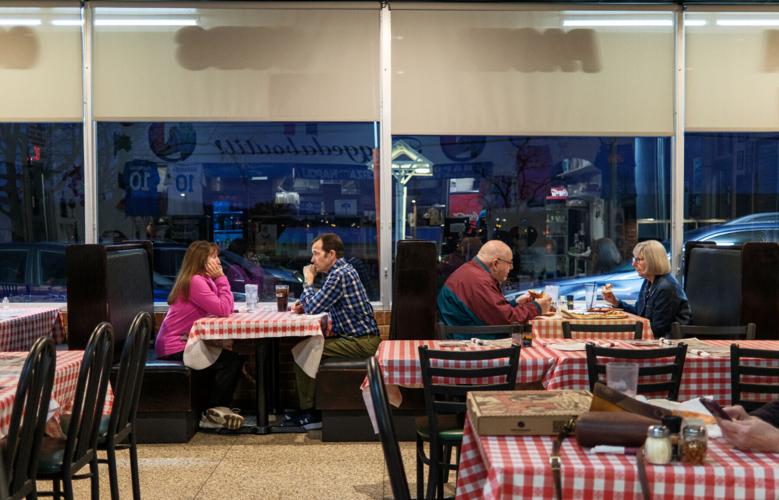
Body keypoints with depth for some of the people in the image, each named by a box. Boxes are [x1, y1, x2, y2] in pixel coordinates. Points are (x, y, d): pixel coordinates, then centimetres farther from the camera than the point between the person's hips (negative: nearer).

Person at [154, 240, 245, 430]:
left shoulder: (202, 280, 11)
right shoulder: (195, 281, -20)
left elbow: (224, 308, 9)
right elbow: (223, 310, -24)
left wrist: (218, 280, -1)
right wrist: (221, 279, -18)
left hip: (183, 344, 10)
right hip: (174, 349, -10)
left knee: (230, 360, 12)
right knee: (230, 361, -10)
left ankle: (218, 409, 17)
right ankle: (213, 413, 1)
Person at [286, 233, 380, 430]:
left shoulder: (340, 275, -18)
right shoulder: (342, 270, 15)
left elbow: (313, 308, -17)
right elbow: (318, 305, 23)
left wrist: (308, 281, -2)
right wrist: (303, 304, 3)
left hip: (360, 342, -11)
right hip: (359, 338, 11)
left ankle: (308, 412, -3)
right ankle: (311, 405, 19)